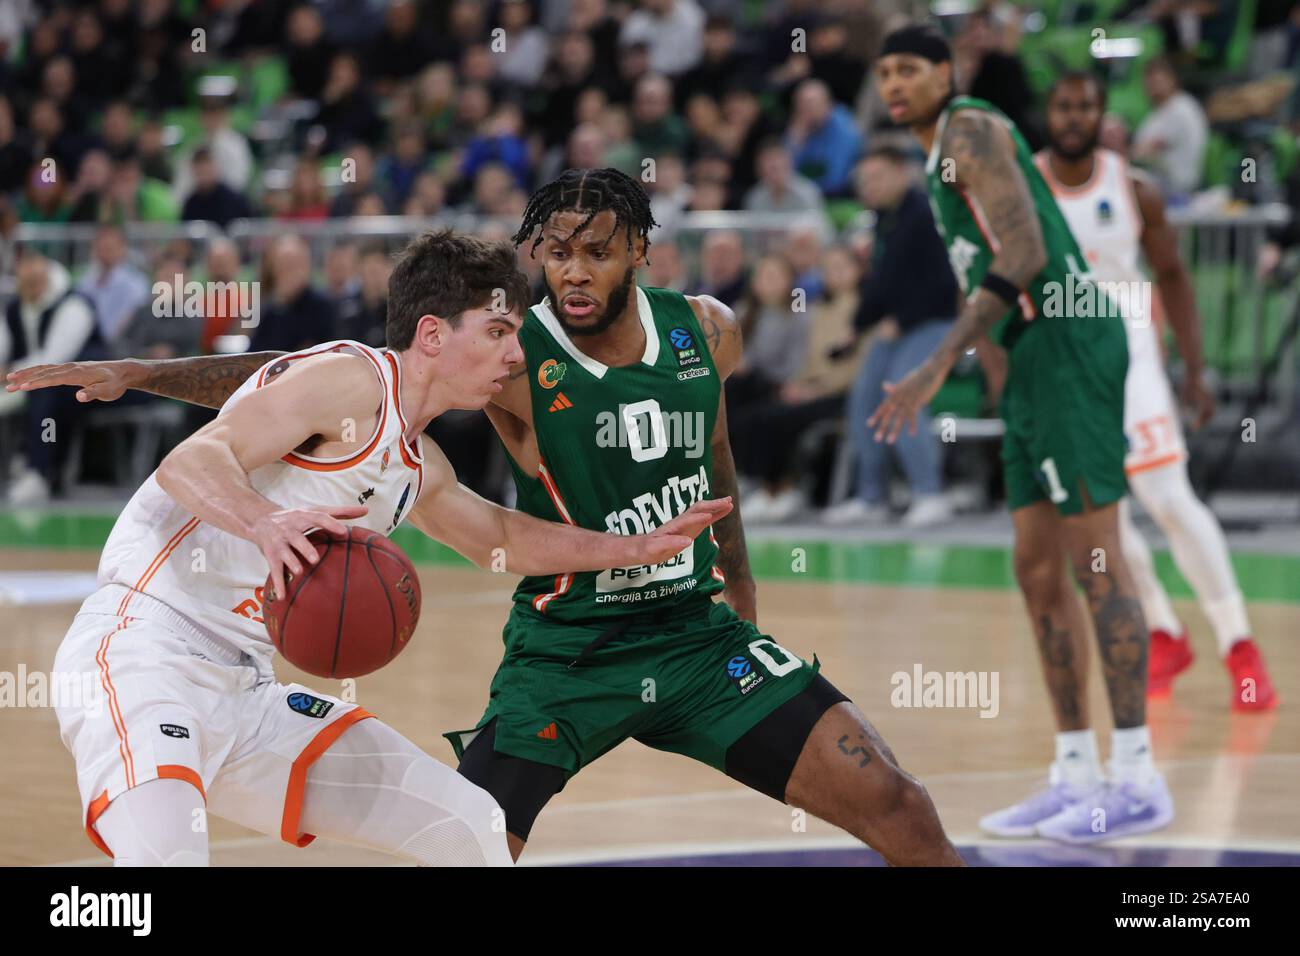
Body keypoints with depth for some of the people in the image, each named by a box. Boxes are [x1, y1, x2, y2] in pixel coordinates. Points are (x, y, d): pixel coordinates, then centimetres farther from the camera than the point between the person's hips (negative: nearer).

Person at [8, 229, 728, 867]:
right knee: (165, 857, -38)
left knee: (468, 825, 10)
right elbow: (190, 463, -23)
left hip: (244, 692, 10)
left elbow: (500, 538, 41)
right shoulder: (353, 377, -10)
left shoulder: (419, 470, 19)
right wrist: (267, 522, -43)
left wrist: (637, 548, 38)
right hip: (143, 652, -10)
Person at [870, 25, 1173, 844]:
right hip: (1032, 356, 10)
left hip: (1066, 344, -10)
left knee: (1094, 557, -9)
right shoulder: (946, 158, 23)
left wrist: (940, 366, -23)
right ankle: (1076, 774, 12)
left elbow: (1023, 255, -18)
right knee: (1039, 570, 9)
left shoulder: (971, 131, -7)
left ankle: (1138, 777, -8)